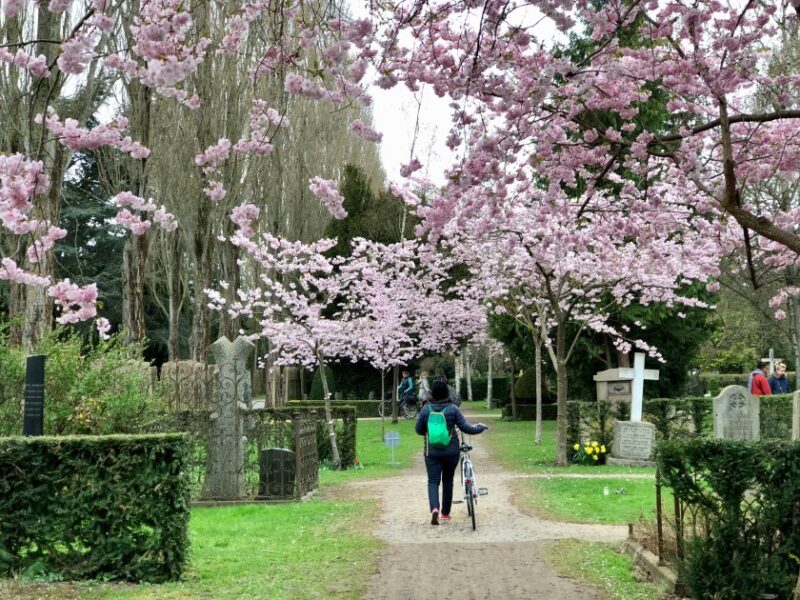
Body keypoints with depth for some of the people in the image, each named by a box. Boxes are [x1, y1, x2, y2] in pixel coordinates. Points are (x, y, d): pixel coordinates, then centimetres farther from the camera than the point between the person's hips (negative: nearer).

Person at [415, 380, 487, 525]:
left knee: (433, 481, 1)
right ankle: (445, 513, 24)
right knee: (447, 481, 16)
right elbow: (466, 428, -8)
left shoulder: (426, 409, -5)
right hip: (451, 451, 1)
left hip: (432, 452, -1)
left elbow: (419, 430, 3)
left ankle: (434, 508, -24)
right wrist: (480, 427, 10)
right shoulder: (453, 409, -8)